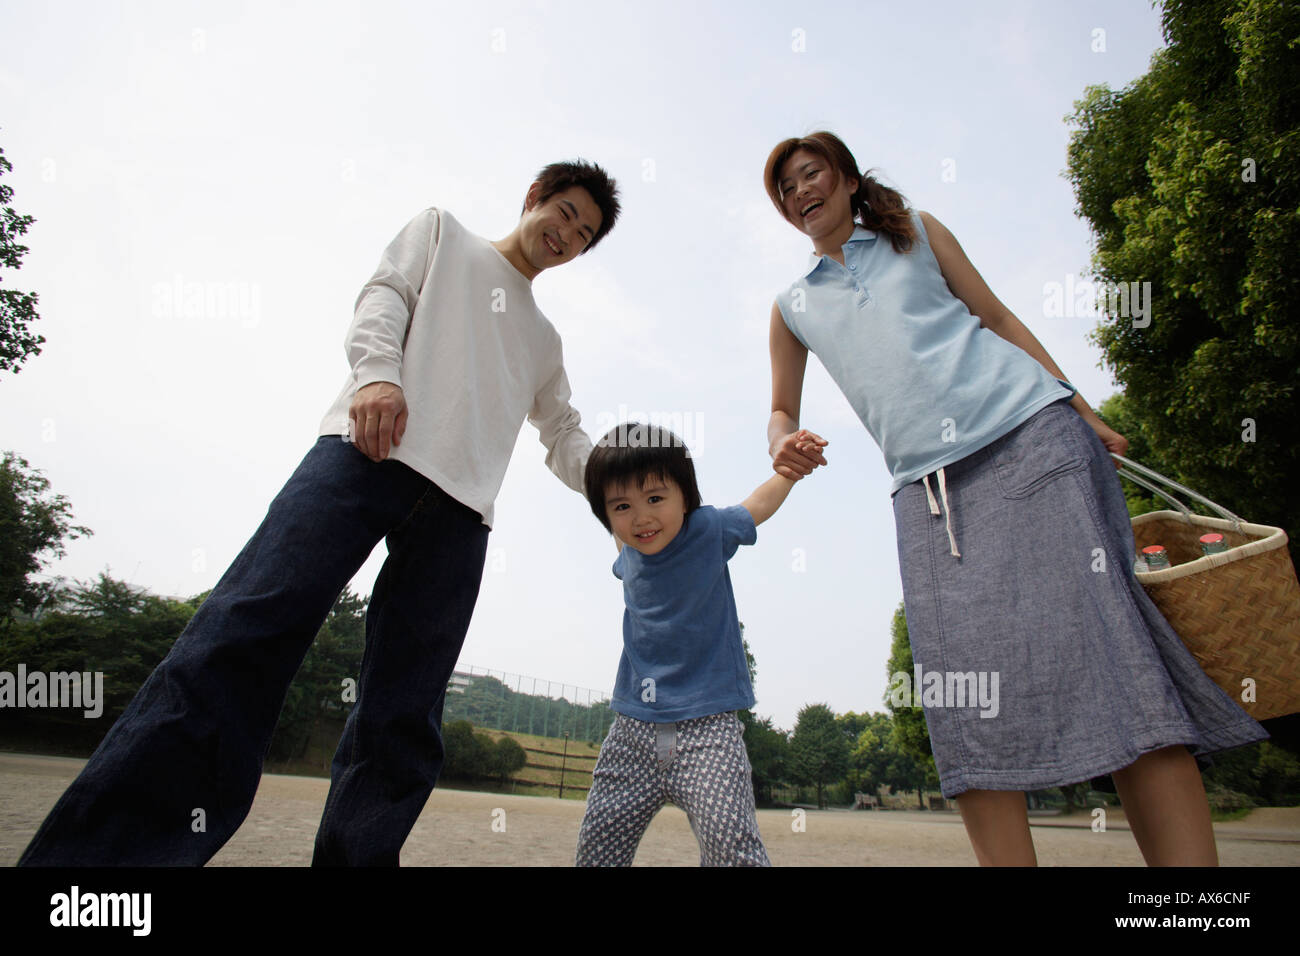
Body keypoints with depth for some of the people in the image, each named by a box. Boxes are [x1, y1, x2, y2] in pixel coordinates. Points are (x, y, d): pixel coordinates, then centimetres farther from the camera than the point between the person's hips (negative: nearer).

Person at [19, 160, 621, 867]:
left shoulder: (544, 341, 36)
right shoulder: (442, 232, 27)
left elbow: (565, 440, 30)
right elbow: (383, 299, 9)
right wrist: (377, 373, -12)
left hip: (460, 505, 5)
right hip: (369, 450, -4)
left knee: (403, 717, -7)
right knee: (243, 634, -22)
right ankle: (94, 848, -23)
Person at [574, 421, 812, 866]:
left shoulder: (708, 530, -7)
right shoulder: (627, 557, 7)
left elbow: (758, 504, 9)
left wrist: (789, 469, 1)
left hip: (707, 723, -4)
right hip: (634, 725, 5)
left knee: (730, 841, -19)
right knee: (599, 841, 7)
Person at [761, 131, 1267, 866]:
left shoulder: (915, 230, 19)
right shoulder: (793, 306, 21)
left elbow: (998, 317, 15)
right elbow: (783, 410, 20)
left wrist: (1080, 408, 7)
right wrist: (784, 443, -5)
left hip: (1030, 433, -1)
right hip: (927, 486, 2)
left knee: (1102, 631, -13)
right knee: (963, 670, -9)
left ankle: (1189, 857, -11)